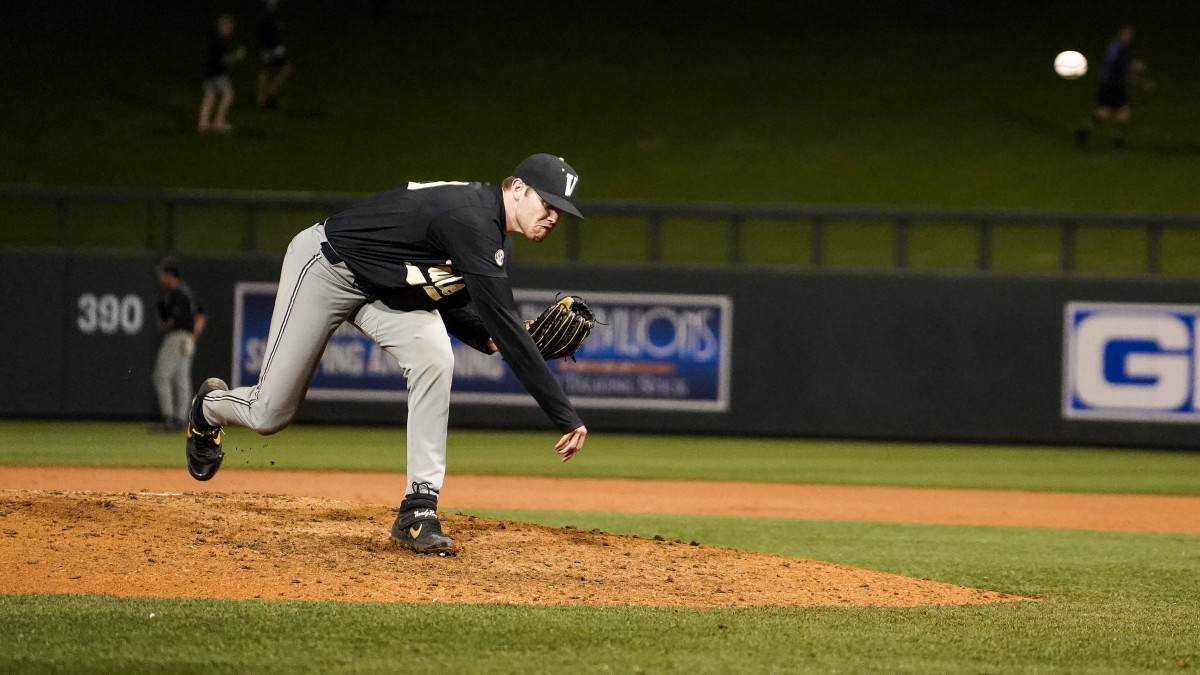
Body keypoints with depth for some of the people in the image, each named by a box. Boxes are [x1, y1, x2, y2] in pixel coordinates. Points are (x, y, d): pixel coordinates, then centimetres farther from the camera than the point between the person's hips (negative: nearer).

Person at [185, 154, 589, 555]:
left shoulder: (496, 238, -4)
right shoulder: (475, 220, -35)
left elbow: (448, 303, 7)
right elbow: (505, 322, -41)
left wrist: (492, 341, -14)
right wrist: (565, 417, -43)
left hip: (386, 289, 8)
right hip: (324, 267, -8)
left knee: (434, 358, -21)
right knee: (269, 415, 1)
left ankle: (419, 510, -17)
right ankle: (210, 407, 39)